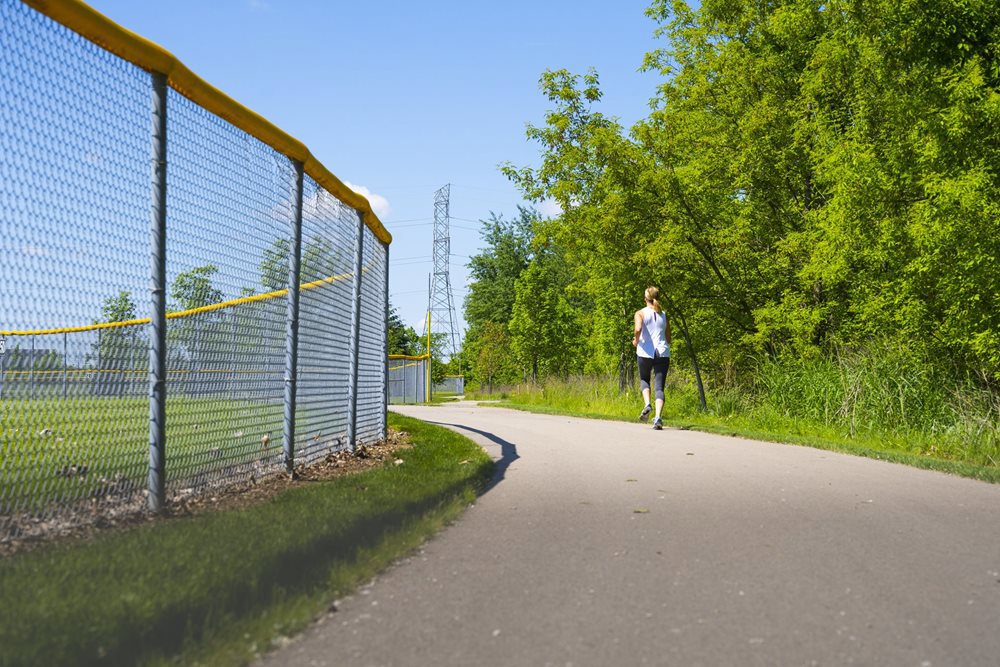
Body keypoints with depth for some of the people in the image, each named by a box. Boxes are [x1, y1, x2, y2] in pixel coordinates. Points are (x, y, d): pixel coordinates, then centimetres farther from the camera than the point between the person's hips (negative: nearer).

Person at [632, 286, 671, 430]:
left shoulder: (640, 313, 2)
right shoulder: (664, 315, 13)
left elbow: (638, 329, -17)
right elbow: (668, 339, 15)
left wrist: (636, 341, 1)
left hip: (645, 352, -2)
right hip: (662, 352, 2)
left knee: (644, 379, 23)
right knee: (659, 387, 0)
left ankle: (647, 404, -2)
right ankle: (658, 417, -18)